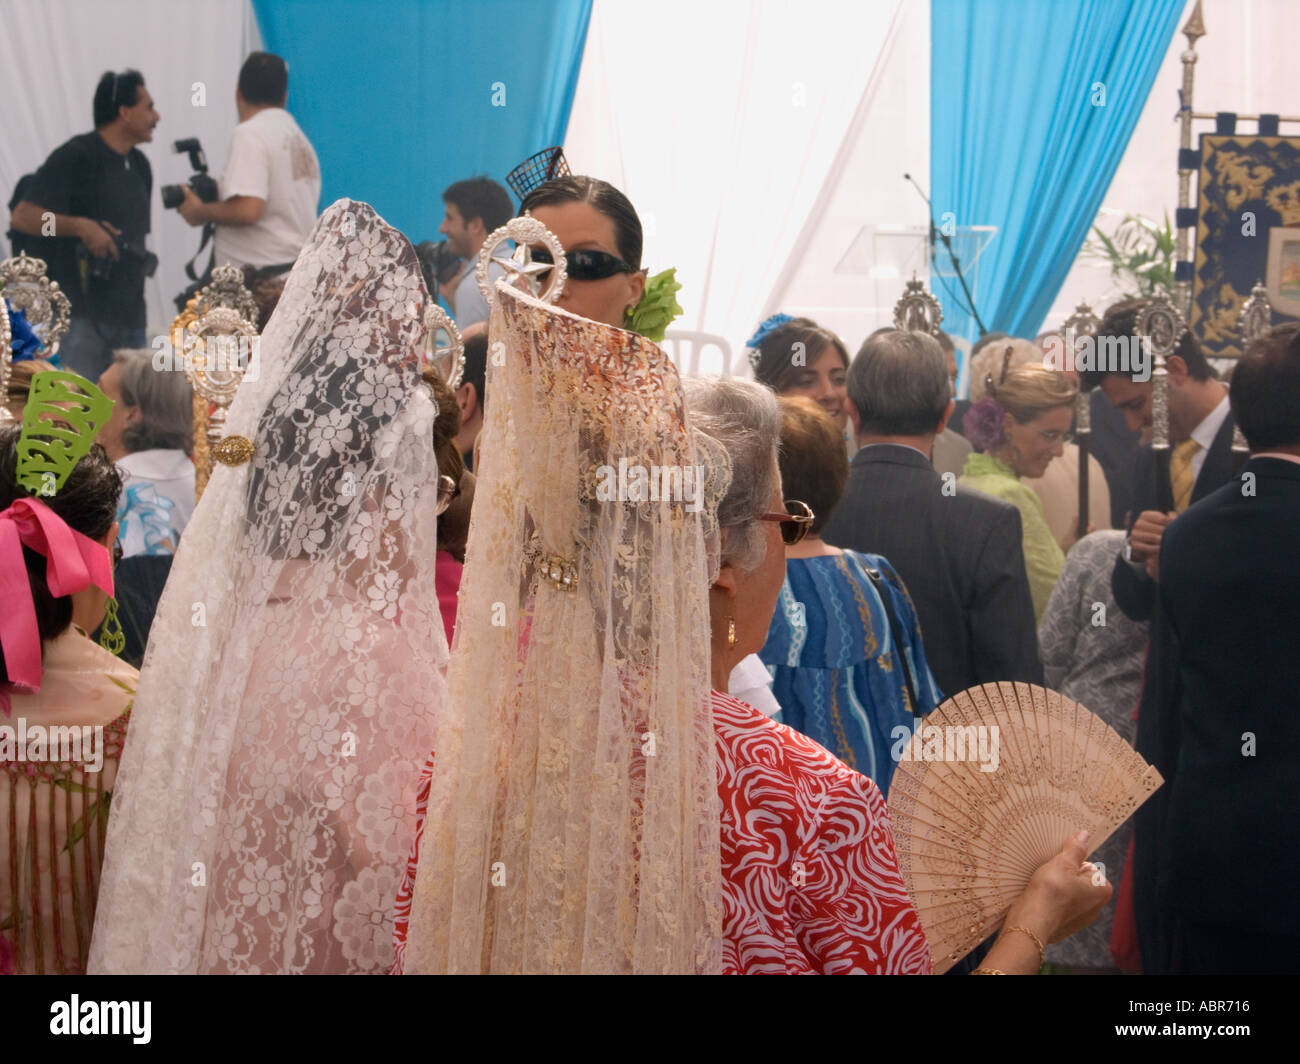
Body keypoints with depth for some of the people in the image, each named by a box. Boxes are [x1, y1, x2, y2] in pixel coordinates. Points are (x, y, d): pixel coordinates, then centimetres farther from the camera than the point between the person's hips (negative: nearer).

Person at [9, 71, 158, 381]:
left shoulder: (139, 165, 16)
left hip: (129, 316, 8)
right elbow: (22, 217, -15)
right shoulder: (76, 157, -7)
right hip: (82, 316, -8)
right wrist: (80, 226, -25)